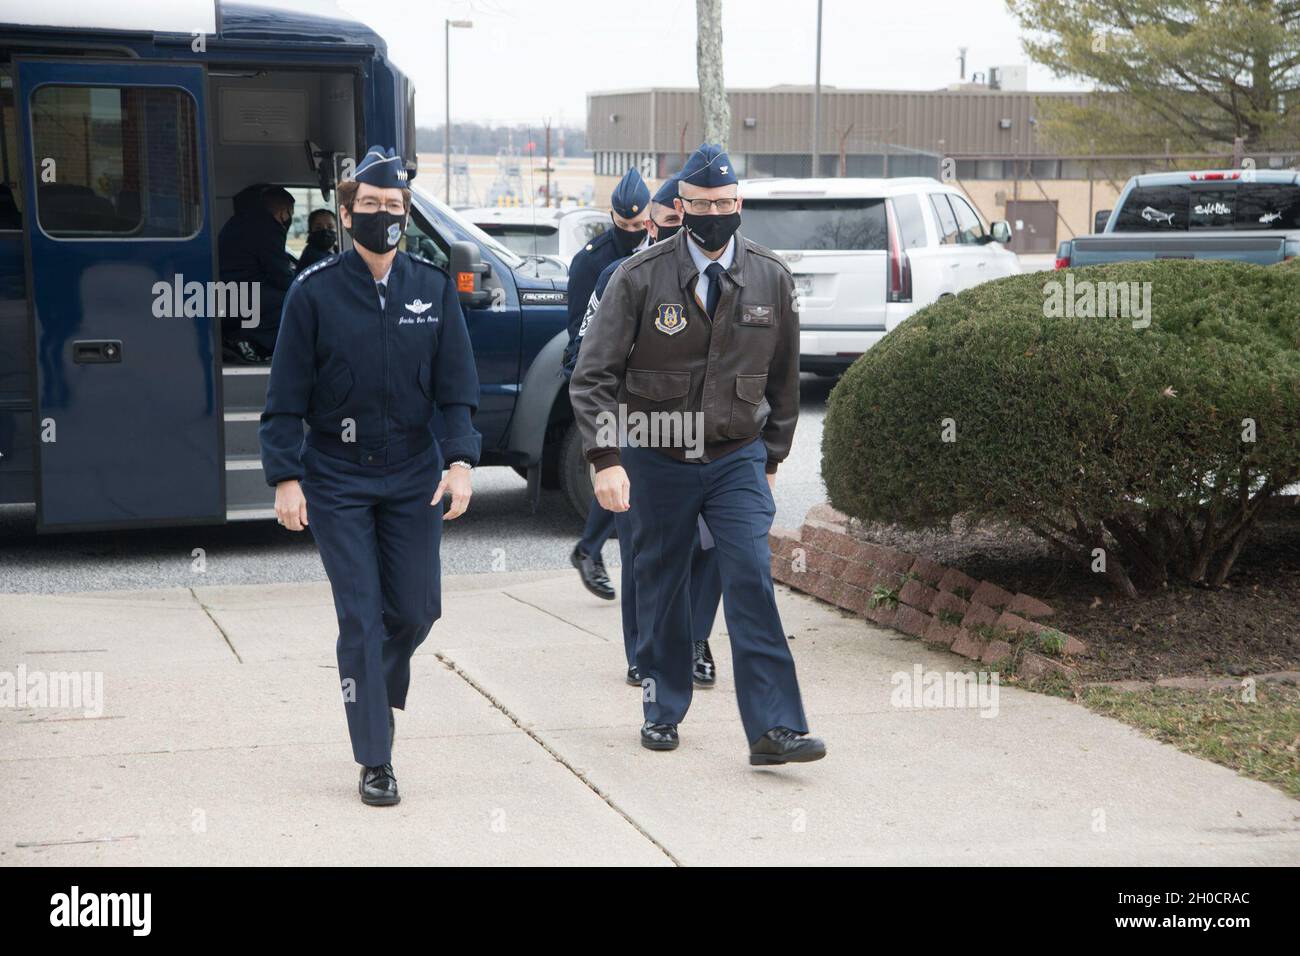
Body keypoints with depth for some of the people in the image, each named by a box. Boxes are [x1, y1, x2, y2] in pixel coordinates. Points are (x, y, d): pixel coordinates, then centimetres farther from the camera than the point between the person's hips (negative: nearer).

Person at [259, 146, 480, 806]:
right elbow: (286, 396, -3)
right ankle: (375, 762, 4)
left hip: (413, 478, 3)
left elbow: (456, 386, 3)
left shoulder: (434, 288, 3)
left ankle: (380, 689, 39)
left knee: (416, 609, 5)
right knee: (360, 619, -4)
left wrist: (459, 459, -10)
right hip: (336, 482, -2)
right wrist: (285, 477, -9)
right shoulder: (315, 292, -4)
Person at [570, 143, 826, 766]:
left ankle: (773, 729, -14)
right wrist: (606, 459, -19)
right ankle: (662, 710, 29)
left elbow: (782, 379, 13)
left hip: (738, 458, 1)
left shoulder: (771, 279, 0)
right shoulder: (638, 278, -8)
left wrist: (771, 458, 14)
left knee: (752, 582, -12)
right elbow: (593, 376, -9)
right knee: (660, 588, 10)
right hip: (658, 460, 0)